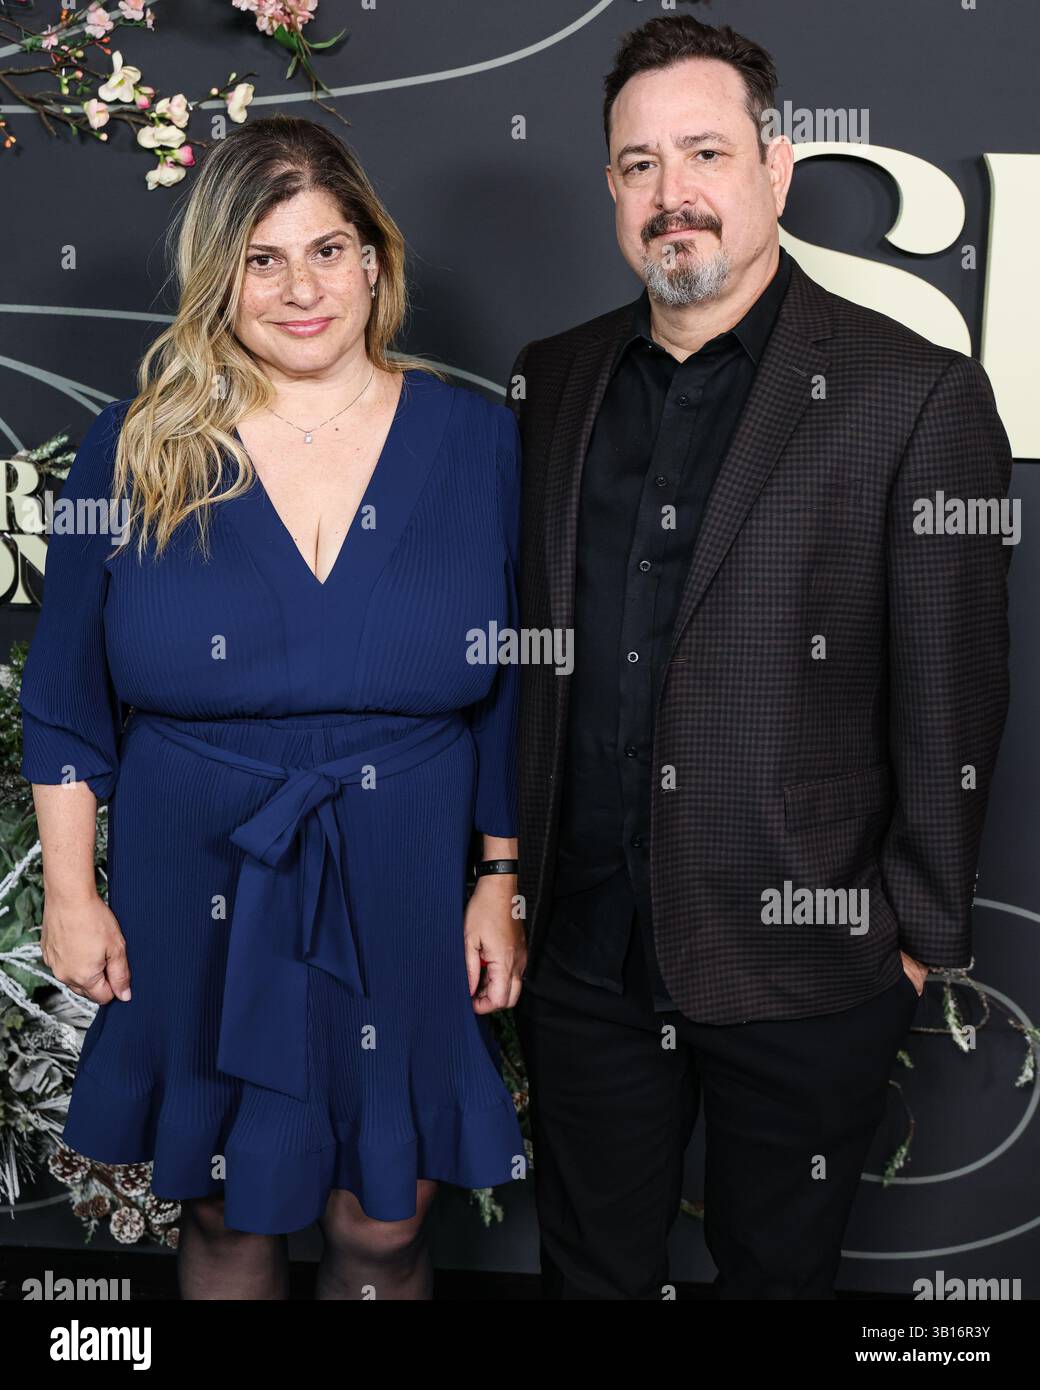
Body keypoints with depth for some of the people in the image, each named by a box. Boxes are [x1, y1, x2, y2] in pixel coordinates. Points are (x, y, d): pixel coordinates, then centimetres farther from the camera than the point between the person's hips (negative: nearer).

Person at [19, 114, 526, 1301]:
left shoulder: (475, 442, -2)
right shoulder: (138, 447, -3)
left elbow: (513, 692, 2)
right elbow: (66, 693, 3)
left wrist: (502, 882, -2)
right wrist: (69, 892, 0)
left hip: (405, 904, 0)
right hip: (201, 906, 0)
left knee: (385, 1228, 13)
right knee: (227, 1216, 17)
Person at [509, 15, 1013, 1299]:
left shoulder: (916, 397, -10)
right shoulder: (553, 382, 6)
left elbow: (949, 702, -8)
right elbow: (523, 647, 11)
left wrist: (919, 932, -6)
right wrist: (506, 878, 10)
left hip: (800, 963, -4)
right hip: (581, 949, 4)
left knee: (776, 1270, 17)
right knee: (590, 1267, 21)